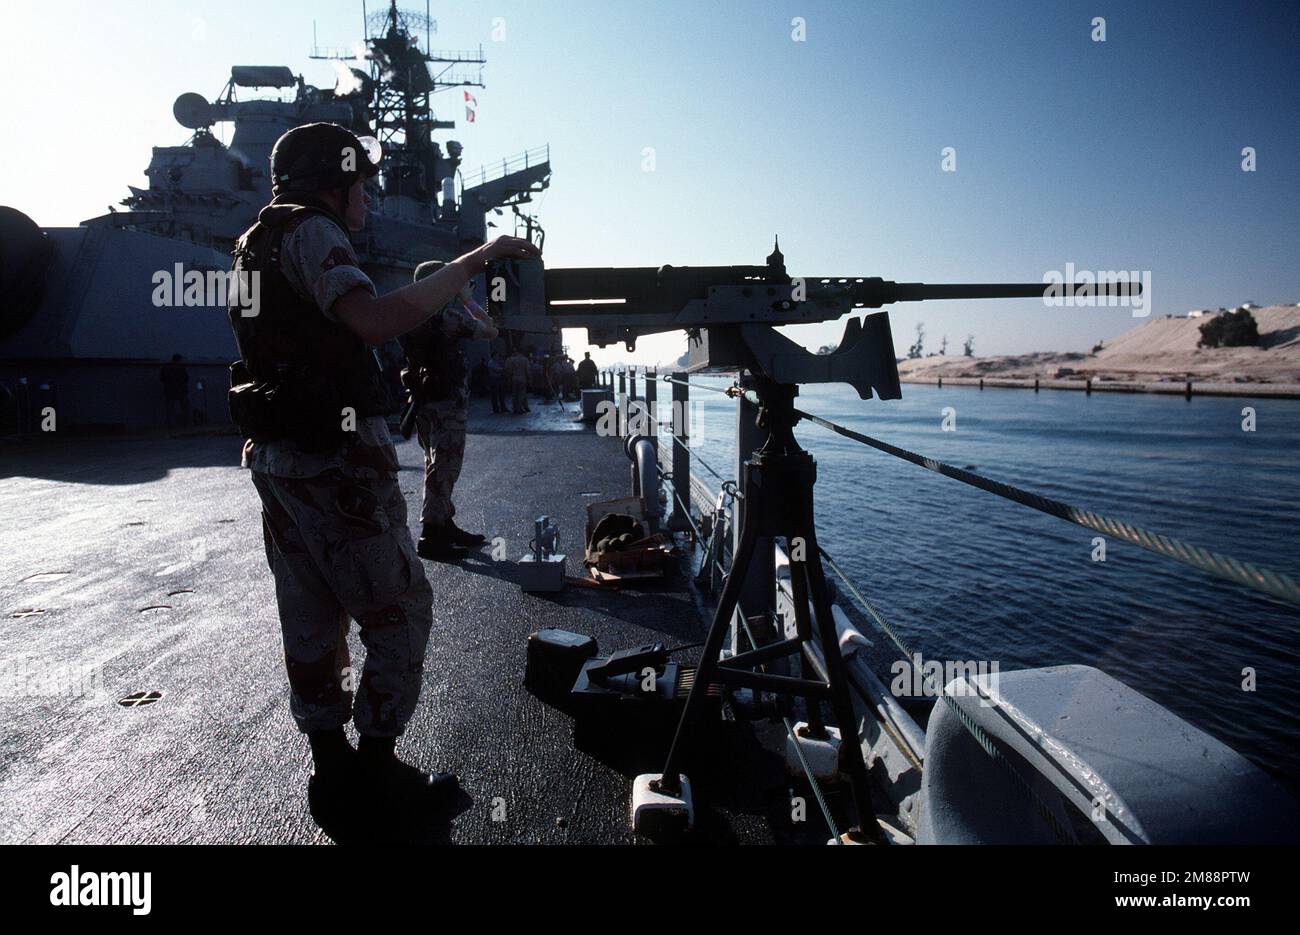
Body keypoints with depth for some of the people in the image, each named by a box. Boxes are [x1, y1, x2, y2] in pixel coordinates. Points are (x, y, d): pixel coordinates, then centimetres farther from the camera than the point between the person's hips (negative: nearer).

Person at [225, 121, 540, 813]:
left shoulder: (254, 244, 20)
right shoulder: (310, 231, -10)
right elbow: (376, 322, -27)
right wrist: (472, 262, -23)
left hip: (274, 458, 10)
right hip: (338, 462, -10)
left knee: (310, 620, 13)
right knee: (399, 613, 1)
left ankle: (329, 762, 23)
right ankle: (376, 764, 8)